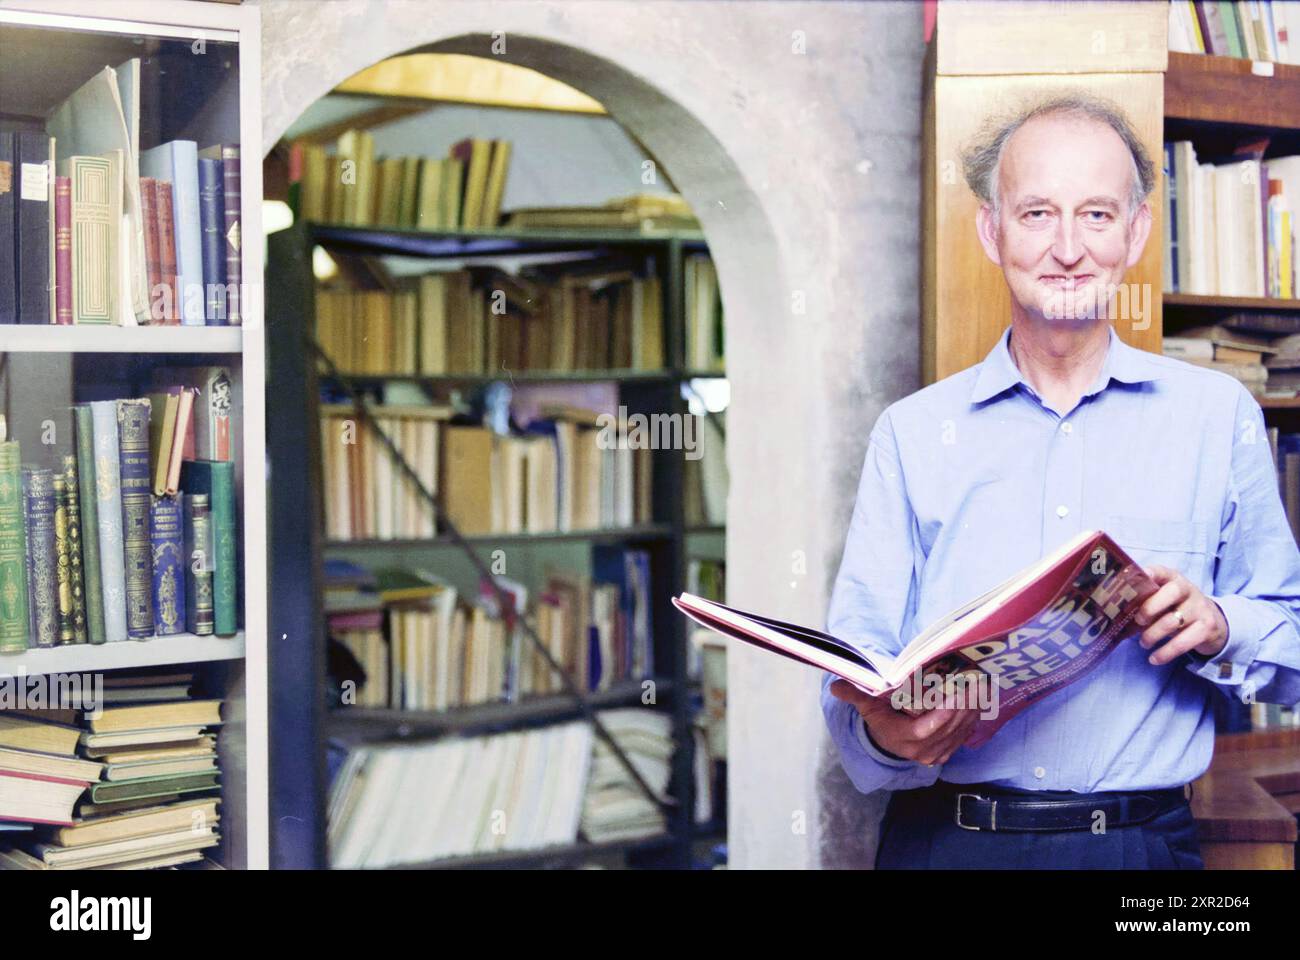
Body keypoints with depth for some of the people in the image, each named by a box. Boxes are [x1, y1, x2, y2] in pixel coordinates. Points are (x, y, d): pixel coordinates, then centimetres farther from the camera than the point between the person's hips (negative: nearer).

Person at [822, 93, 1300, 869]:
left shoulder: (1219, 414, 7)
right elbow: (859, 652, 0)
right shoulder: (913, 432, 7)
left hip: (1143, 841, 0)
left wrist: (1218, 628, -13)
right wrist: (885, 731, -22)